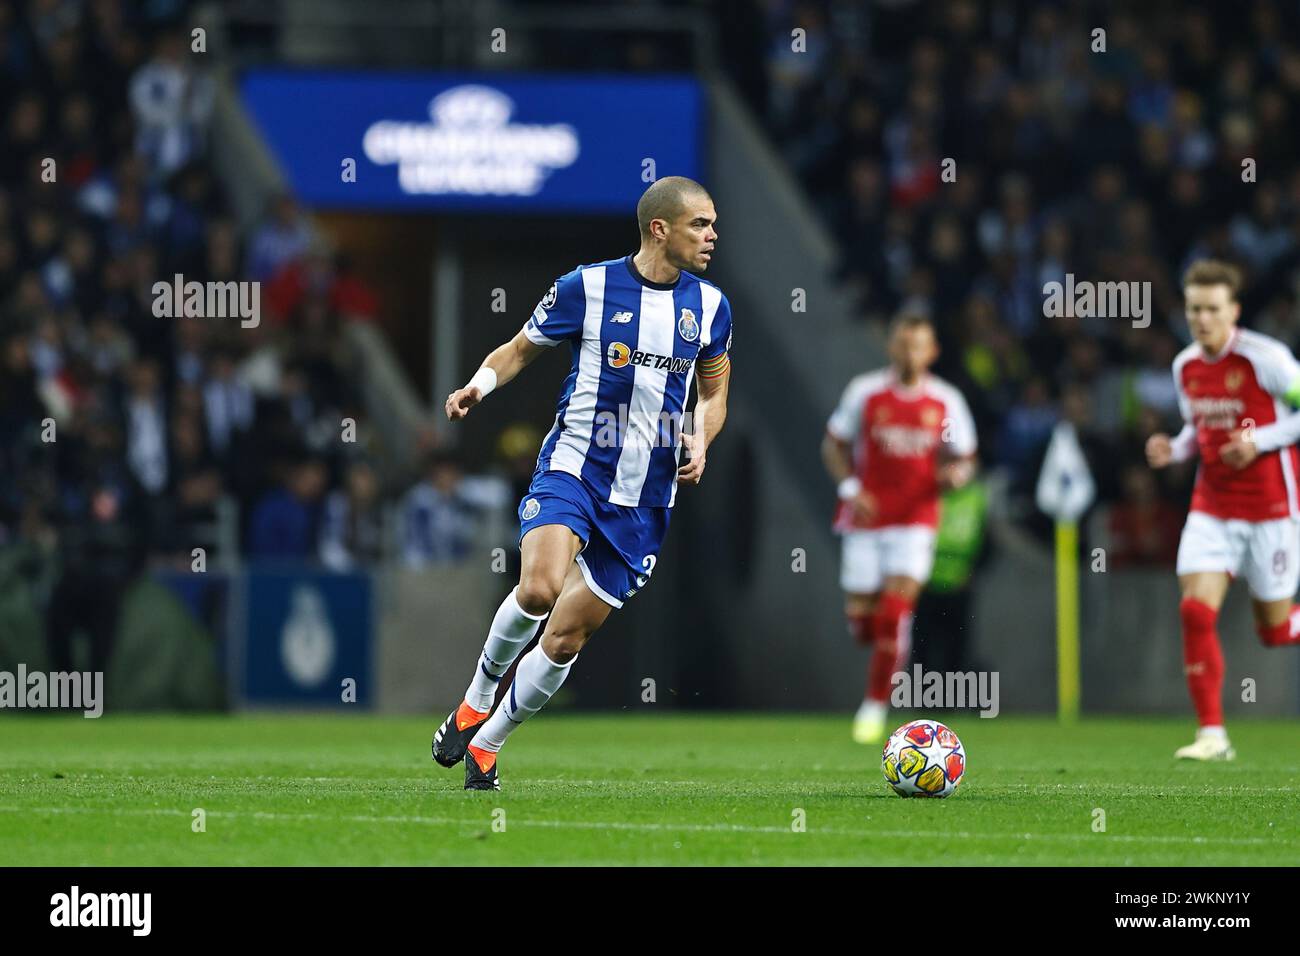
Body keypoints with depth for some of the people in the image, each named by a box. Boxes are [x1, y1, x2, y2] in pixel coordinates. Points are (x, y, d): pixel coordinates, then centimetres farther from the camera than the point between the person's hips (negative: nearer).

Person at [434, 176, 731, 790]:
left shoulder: (710, 307, 4)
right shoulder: (586, 288, -6)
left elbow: (714, 390, 19)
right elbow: (521, 349, 7)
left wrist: (700, 440, -1)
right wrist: (479, 385, -13)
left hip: (644, 498, 3)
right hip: (574, 466, -3)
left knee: (568, 635, 2)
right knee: (540, 587, -29)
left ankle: (486, 745, 19)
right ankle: (476, 701, -3)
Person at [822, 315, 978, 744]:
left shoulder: (946, 401, 1)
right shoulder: (865, 392, -1)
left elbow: (964, 459, 8)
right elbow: (834, 444, 7)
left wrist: (956, 473, -16)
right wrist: (851, 488, -9)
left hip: (915, 520, -1)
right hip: (866, 518, 1)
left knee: (895, 611, -14)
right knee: (860, 619, 1)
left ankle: (875, 705, -6)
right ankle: (885, 646, 37)